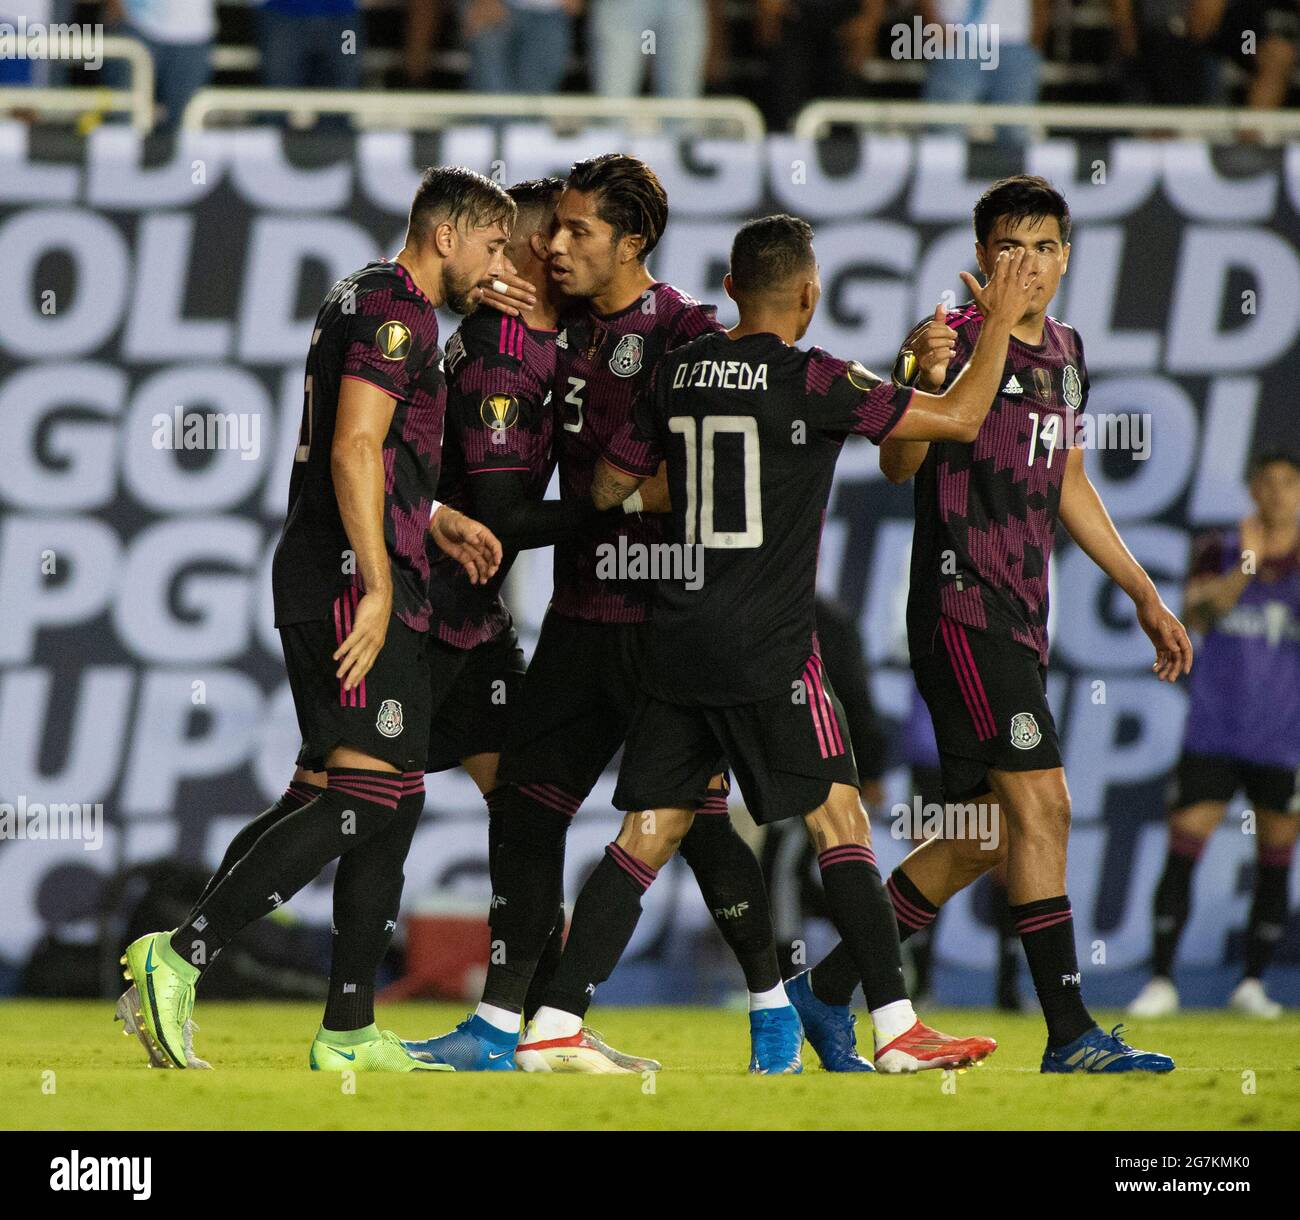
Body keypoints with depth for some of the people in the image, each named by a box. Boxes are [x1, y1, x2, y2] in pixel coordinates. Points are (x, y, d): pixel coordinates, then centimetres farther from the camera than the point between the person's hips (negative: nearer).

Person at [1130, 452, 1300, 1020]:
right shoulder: (1219, 551, 4)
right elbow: (1197, 614, -10)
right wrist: (1245, 567, -24)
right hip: (1212, 732, -1)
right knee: (1183, 849, -7)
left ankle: (1253, 983, 14)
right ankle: (1161, 982, -2)